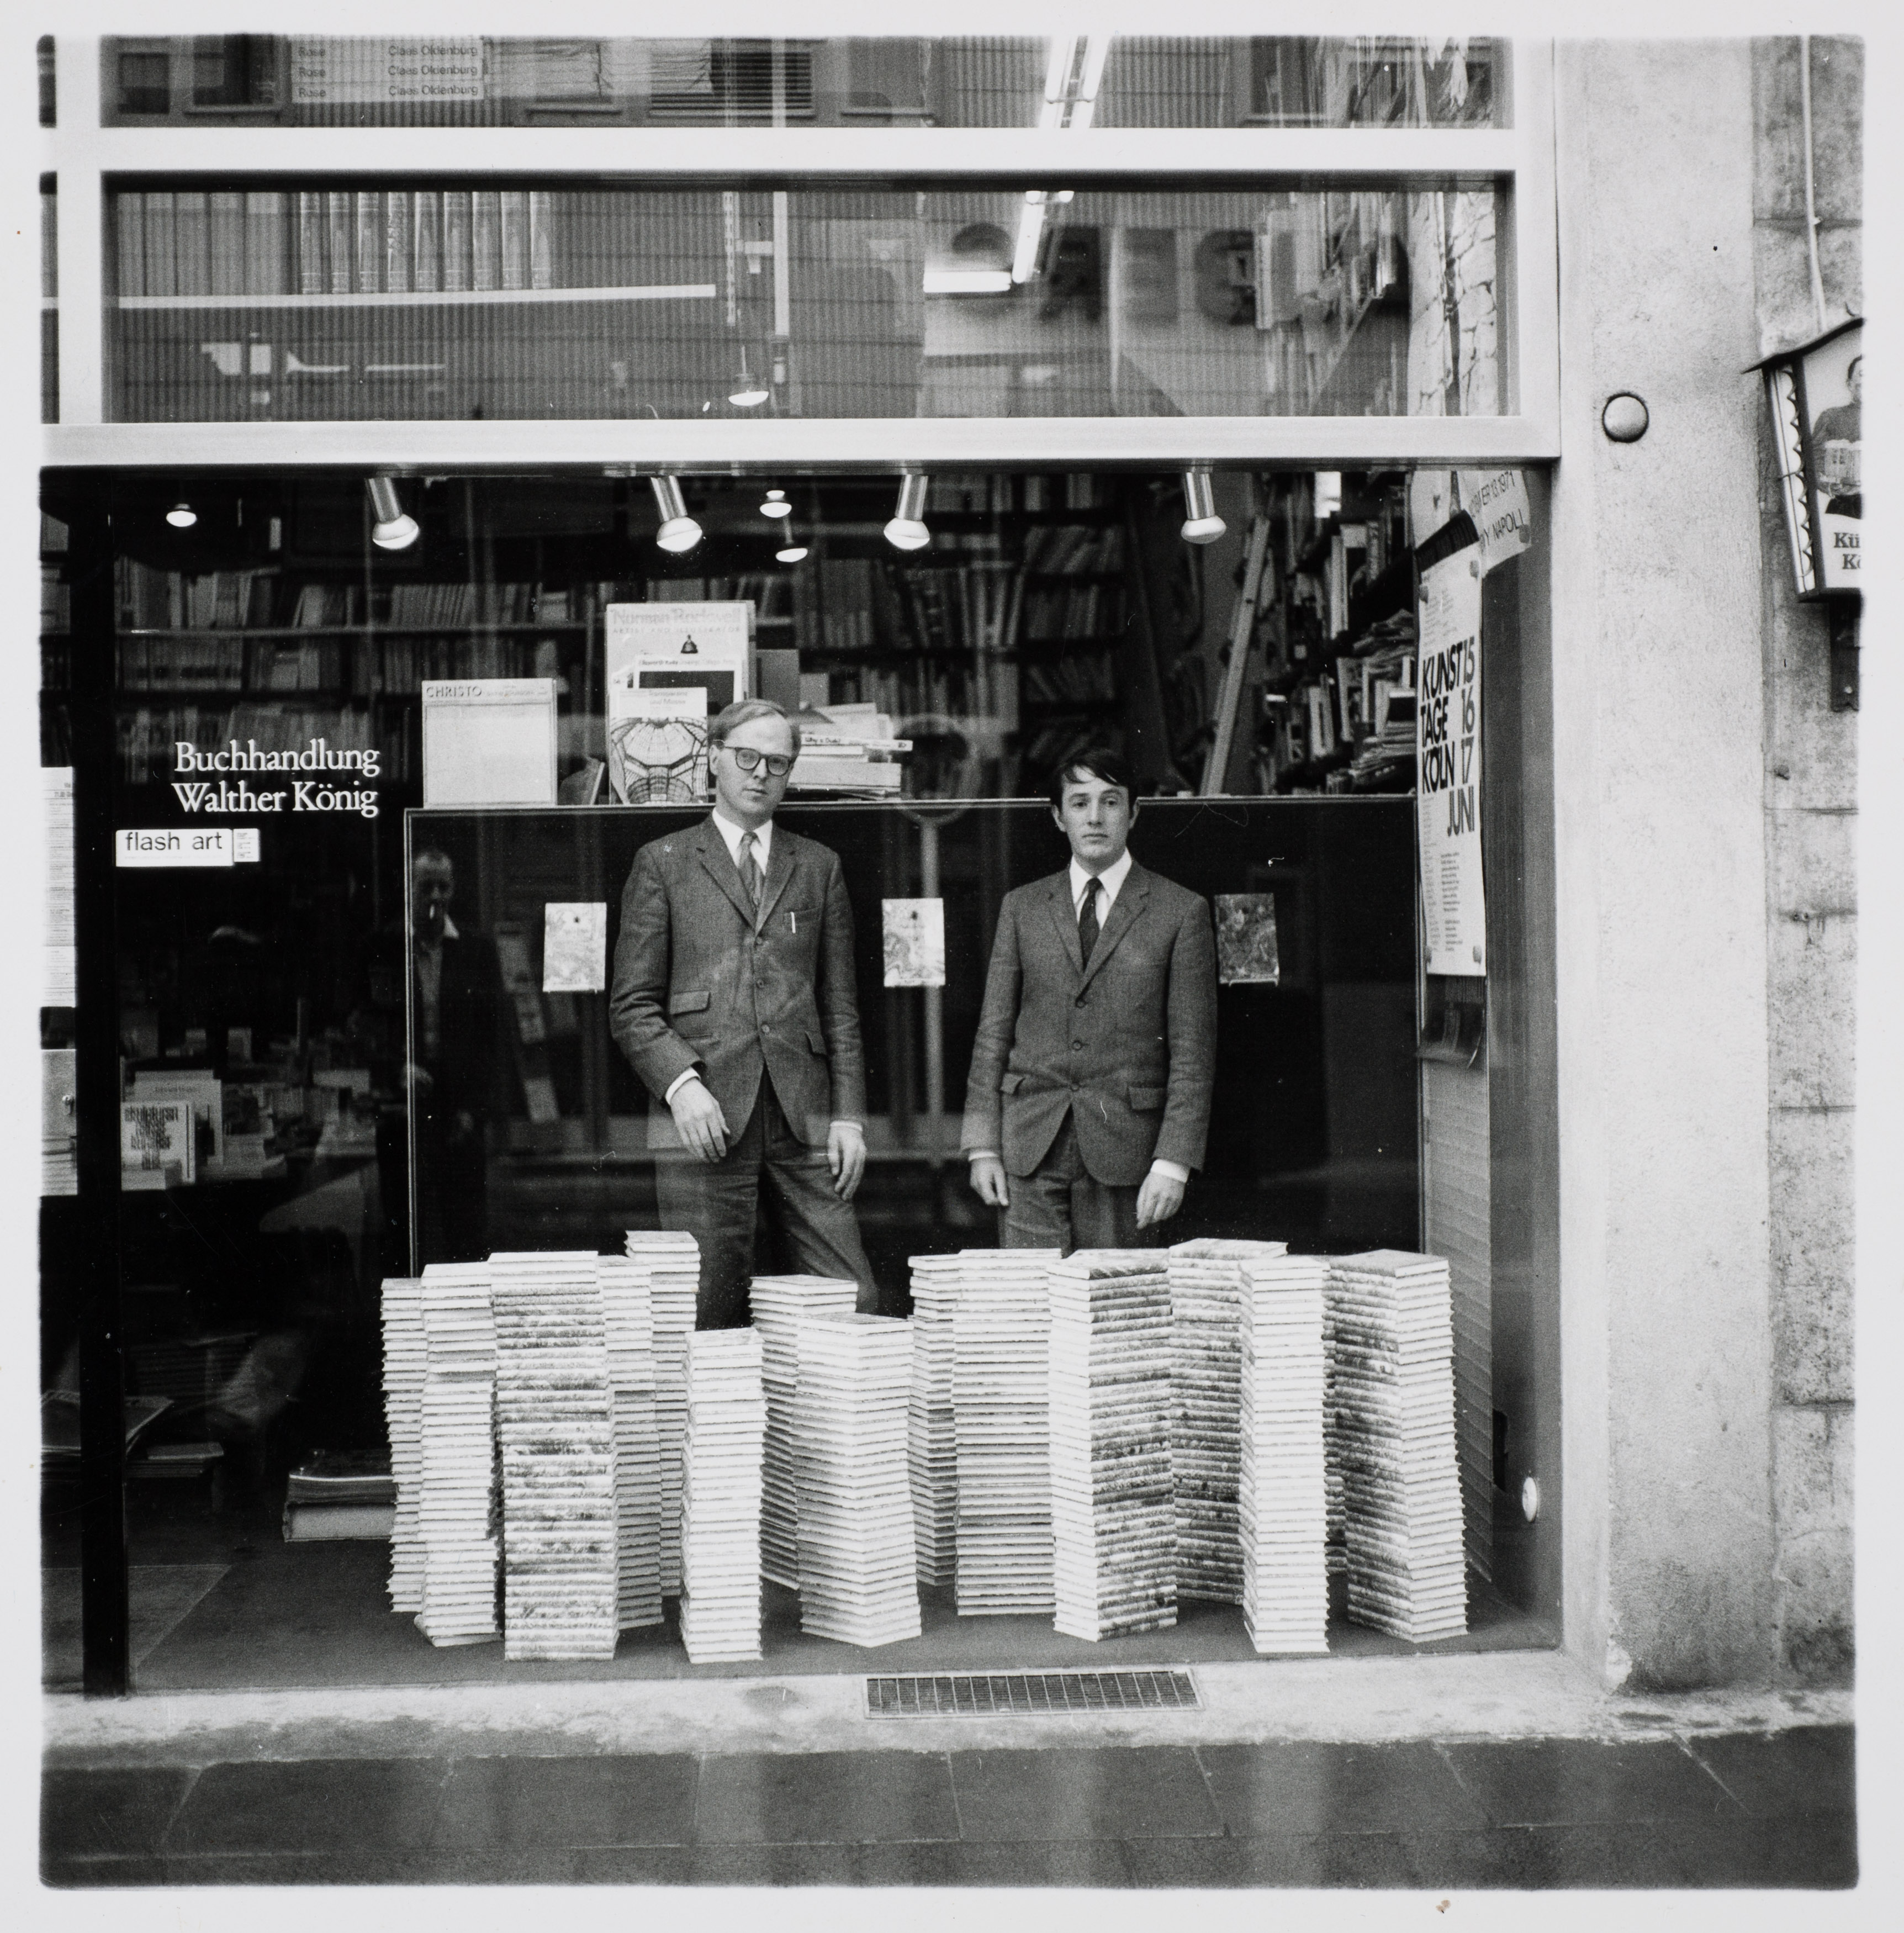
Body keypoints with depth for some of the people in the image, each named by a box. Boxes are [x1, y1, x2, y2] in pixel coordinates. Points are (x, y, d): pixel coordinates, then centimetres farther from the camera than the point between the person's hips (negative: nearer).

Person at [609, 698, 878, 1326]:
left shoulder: (819, 867, 17)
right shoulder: (663, 863, 9)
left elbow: (841, 1005, 14)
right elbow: (632, 1006, 4)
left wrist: (848, 1114, 4)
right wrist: (680, 1084, -12)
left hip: (804, 1116, 2)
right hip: (706, 1114, -2)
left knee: (854, 1303, -3)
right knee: (708, 1315, -1)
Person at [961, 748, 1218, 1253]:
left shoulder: (1181, 912, 3)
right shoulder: (1022, 908, 11)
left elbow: (1192, 1053, 0)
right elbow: (993, 1032, 10)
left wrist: (1173, 1162, -7)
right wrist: (982, 1145, 3)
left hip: (1124, 1149, -2)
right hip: (1031, 1149, 2)